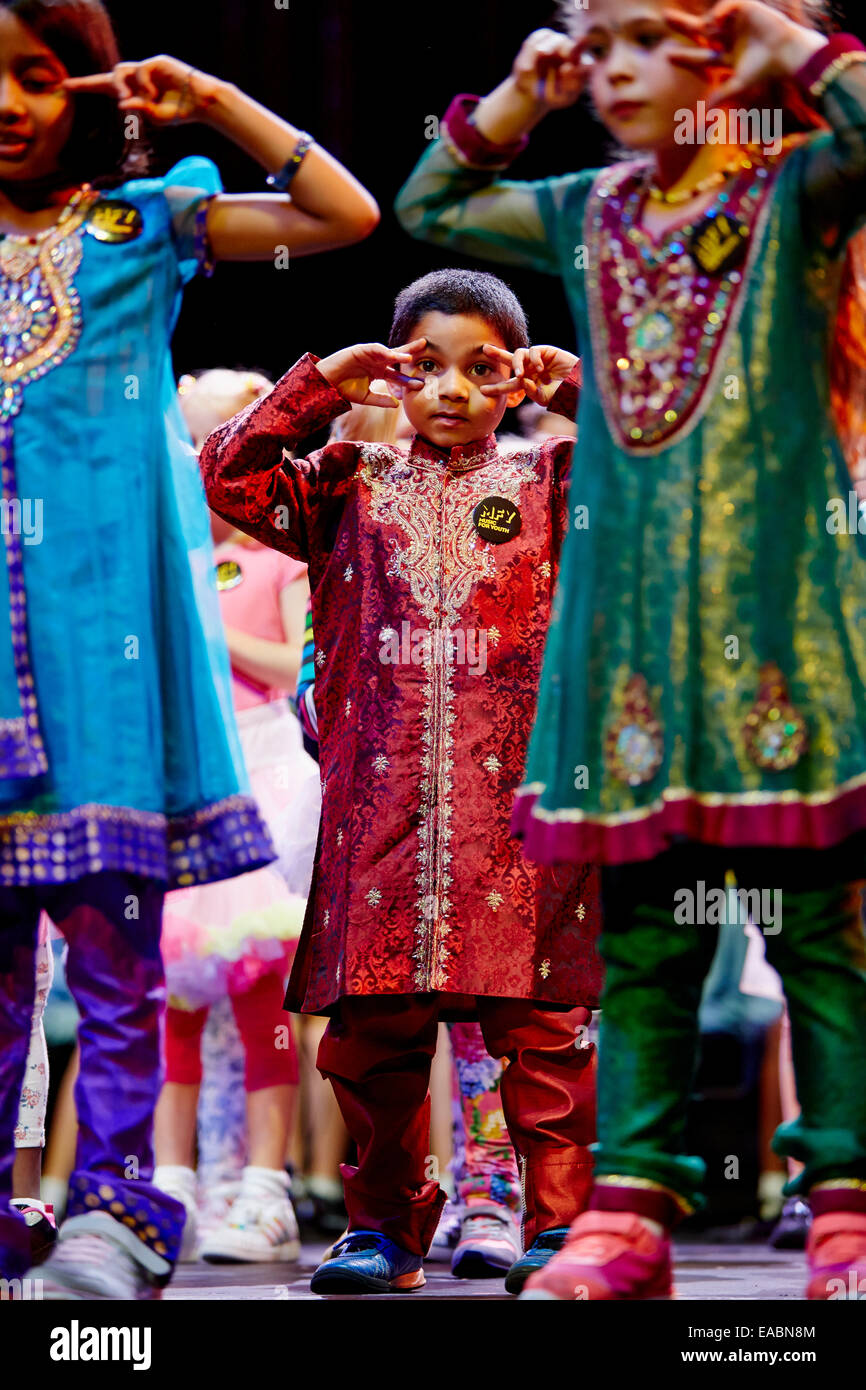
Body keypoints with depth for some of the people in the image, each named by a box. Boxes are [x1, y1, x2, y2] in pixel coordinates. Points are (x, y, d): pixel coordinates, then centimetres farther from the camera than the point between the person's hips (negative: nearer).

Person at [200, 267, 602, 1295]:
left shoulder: (551, 484, 12)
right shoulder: (351, 489, 15)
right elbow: (230, 477, 8)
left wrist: (578, 388, 1)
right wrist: (319, 389, 5)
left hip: (516, 802, -2)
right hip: (378, 804, 2)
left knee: (542, 1024, -5)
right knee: (373, 1026, 3)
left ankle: (559, 1219, 1)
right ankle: (385, 1224, 13)